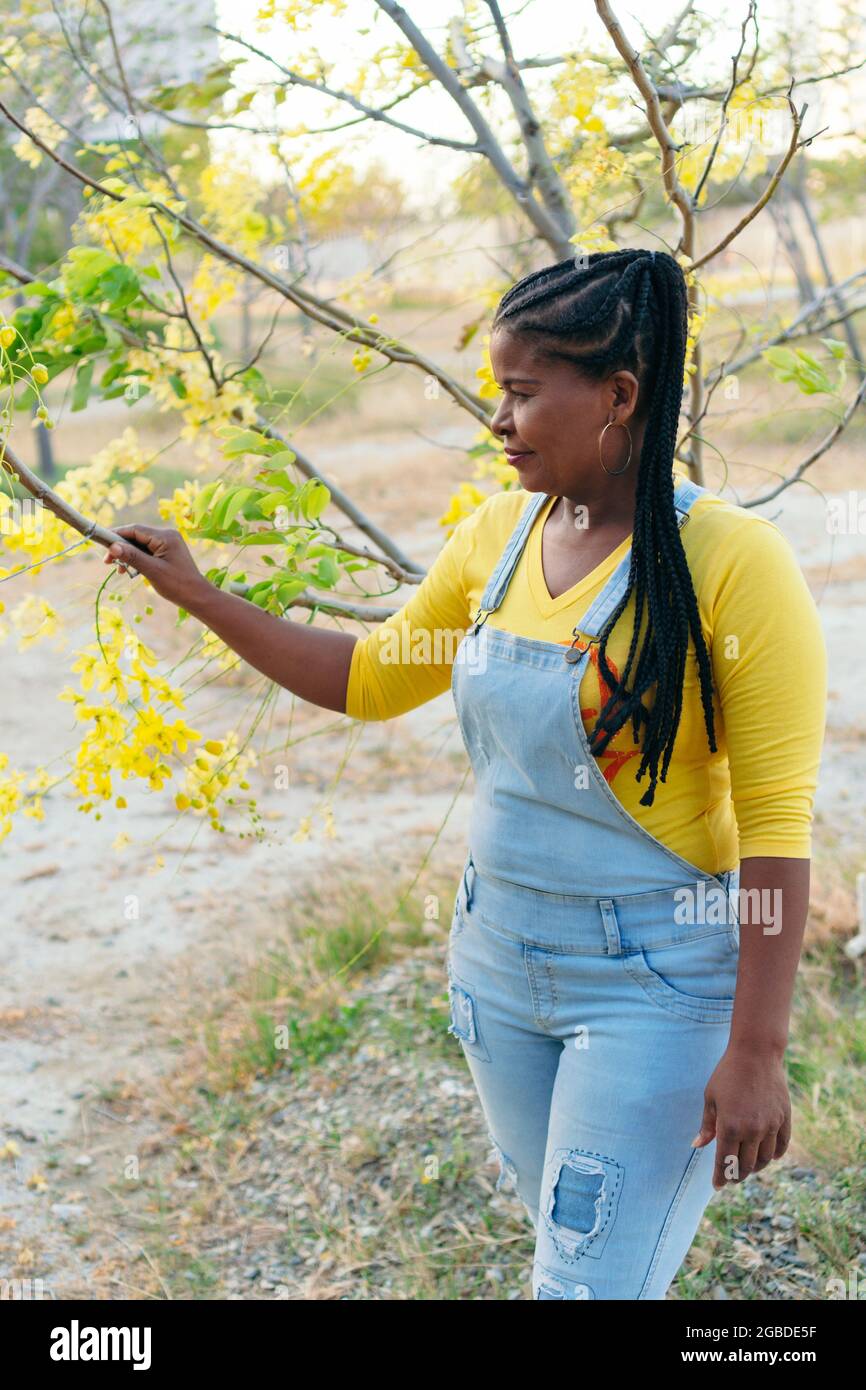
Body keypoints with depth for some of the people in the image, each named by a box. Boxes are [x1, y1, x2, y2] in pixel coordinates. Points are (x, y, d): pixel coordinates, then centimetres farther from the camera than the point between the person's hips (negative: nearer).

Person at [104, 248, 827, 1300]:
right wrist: (198, 596, 10)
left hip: (658, 984, -6)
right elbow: (369, 677, 14)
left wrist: (756, 1052, -18)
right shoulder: (498, 533, 1)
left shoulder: (730, 560, -19)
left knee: (589, 1282, -2)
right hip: (499, 957, 6)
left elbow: (777, 825, -18)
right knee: (567, 1245, 20)